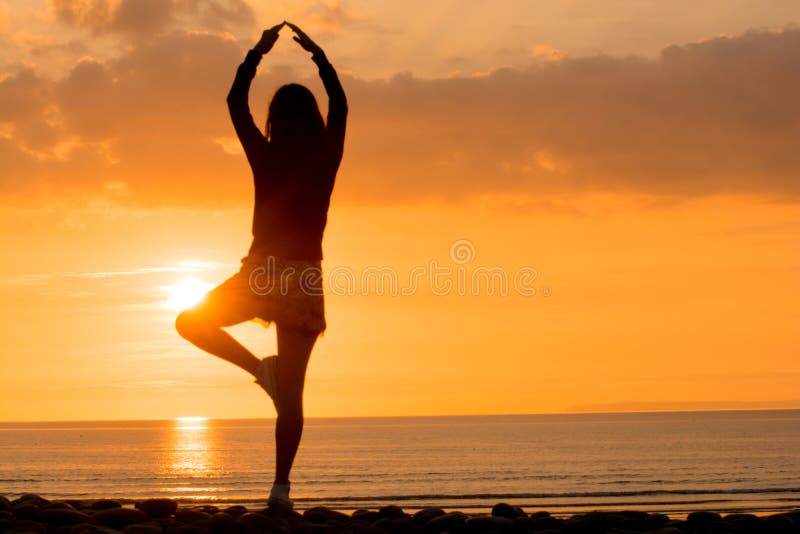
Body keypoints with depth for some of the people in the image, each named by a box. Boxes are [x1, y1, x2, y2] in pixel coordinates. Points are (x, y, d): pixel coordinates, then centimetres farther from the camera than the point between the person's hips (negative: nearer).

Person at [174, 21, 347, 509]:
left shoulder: (266, 158, -4)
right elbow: (340, 107, 17)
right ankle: (281, 486, 1)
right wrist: (318, 55, 24)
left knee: (191, 322, 19)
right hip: (305, 282, 3)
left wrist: (258, 52, 16)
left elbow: (236, 103, 8)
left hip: (263, 275, -3)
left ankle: (258, 366, -2)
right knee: (291, 394, 6)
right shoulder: (327, 161, 1)